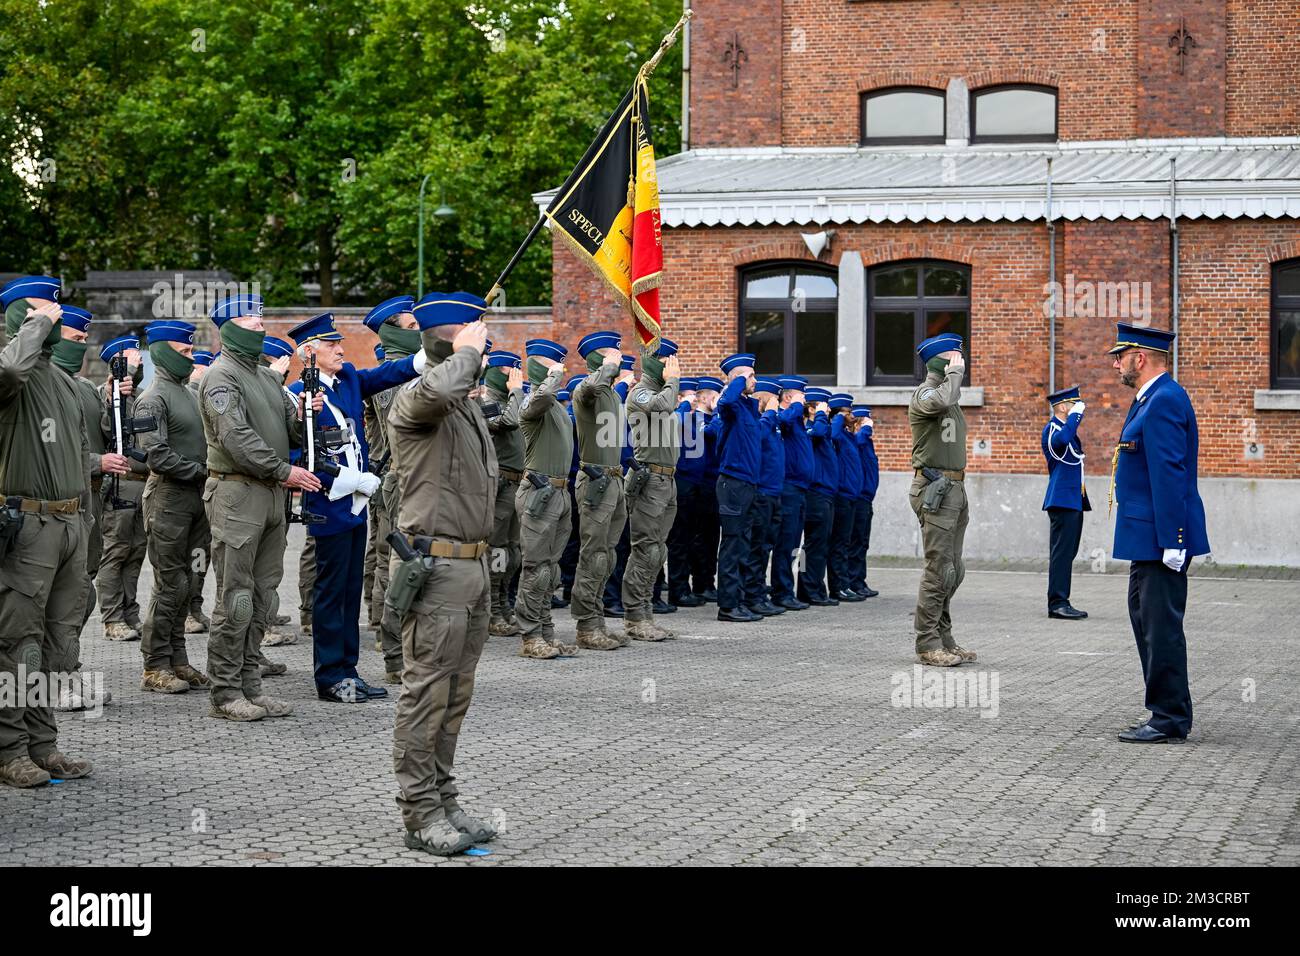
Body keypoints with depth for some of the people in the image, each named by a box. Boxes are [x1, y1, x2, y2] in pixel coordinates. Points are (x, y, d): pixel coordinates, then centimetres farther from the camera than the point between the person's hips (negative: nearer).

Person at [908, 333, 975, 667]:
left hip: (954, 488, 10)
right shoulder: (924, 394, -8)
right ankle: (927, 644, -9)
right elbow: (943, 401, -35)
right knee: (940, 569, -11)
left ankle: (943, 638, 16)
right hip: (935, 488, -9)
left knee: (953, 571, 10)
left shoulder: (949, 396, 22)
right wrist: (955, 372, -17)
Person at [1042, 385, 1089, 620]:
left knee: (1067, 553, 10)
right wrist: (1076, 415, -23)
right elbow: (1060, 440, -35)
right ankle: (1057, 603, -10)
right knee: (1062, 552, -10)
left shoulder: (1066, 428, 20)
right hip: (1062, 500, -10)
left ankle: (1060, 602, 13)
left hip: (1074, 501, 10)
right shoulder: (1051, 429, -10)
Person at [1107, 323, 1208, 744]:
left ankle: (1171, 721, 0)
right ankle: (1167, 714, 22)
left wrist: (1172, 540, -24)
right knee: (1145, 618, 15)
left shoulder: (1164, 401, -17)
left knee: (1161, 626, -6)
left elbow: (1169, 473, -22)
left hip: (1161, 535, -11)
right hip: (1149, 536, 11)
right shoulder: (1152, 398, 16)